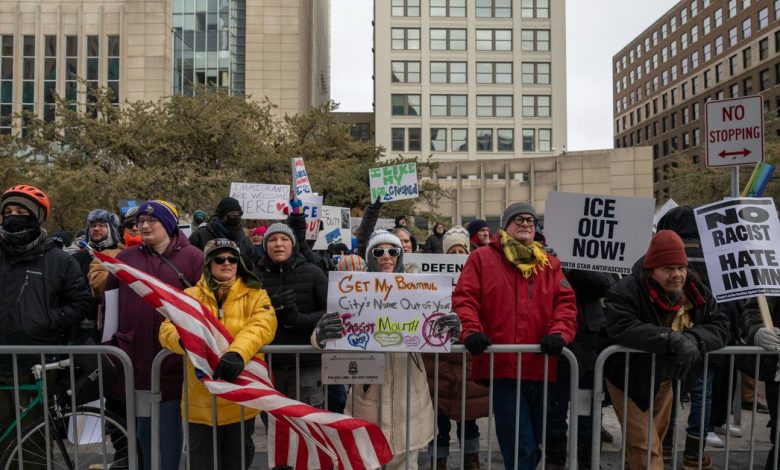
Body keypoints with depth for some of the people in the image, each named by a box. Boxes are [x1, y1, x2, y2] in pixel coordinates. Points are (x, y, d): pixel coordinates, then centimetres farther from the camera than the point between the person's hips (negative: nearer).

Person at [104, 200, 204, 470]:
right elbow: (109, 303, 13)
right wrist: (111, 342, 10)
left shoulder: (193, 258, -1)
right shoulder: (125, 258, 10)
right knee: (143, 424, 13)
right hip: (136, 357, 3)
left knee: (170, 422, 6)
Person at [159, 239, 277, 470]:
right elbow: (167, 329, -6)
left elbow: (262, 324, -18)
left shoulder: (255, 295, 0)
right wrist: (185, 339, -31)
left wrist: (238, 352, -37)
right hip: (201, 402, 0)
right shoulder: (190, 296, 4)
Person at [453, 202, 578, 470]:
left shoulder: (549, 264, 15)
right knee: (520, 448, -3)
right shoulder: (482, 258, 4)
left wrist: (559, 333, -12)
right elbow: (464, 297, -3)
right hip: (503, 366, -4)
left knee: (533, 444, 19)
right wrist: (471, 331, -20)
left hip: (541, 367, 5)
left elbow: (565, 302, 6)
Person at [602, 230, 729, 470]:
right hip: (630, 378, -7)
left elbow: (720, 327, -10)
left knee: (655, 442, 22)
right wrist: (672, 338, -45)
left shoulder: (697, 292, -5)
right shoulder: (626, 291, -26)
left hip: (664, 380, 7)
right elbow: (620, 328, -40)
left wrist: (694, 339, -32)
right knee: (645, 448, -7)